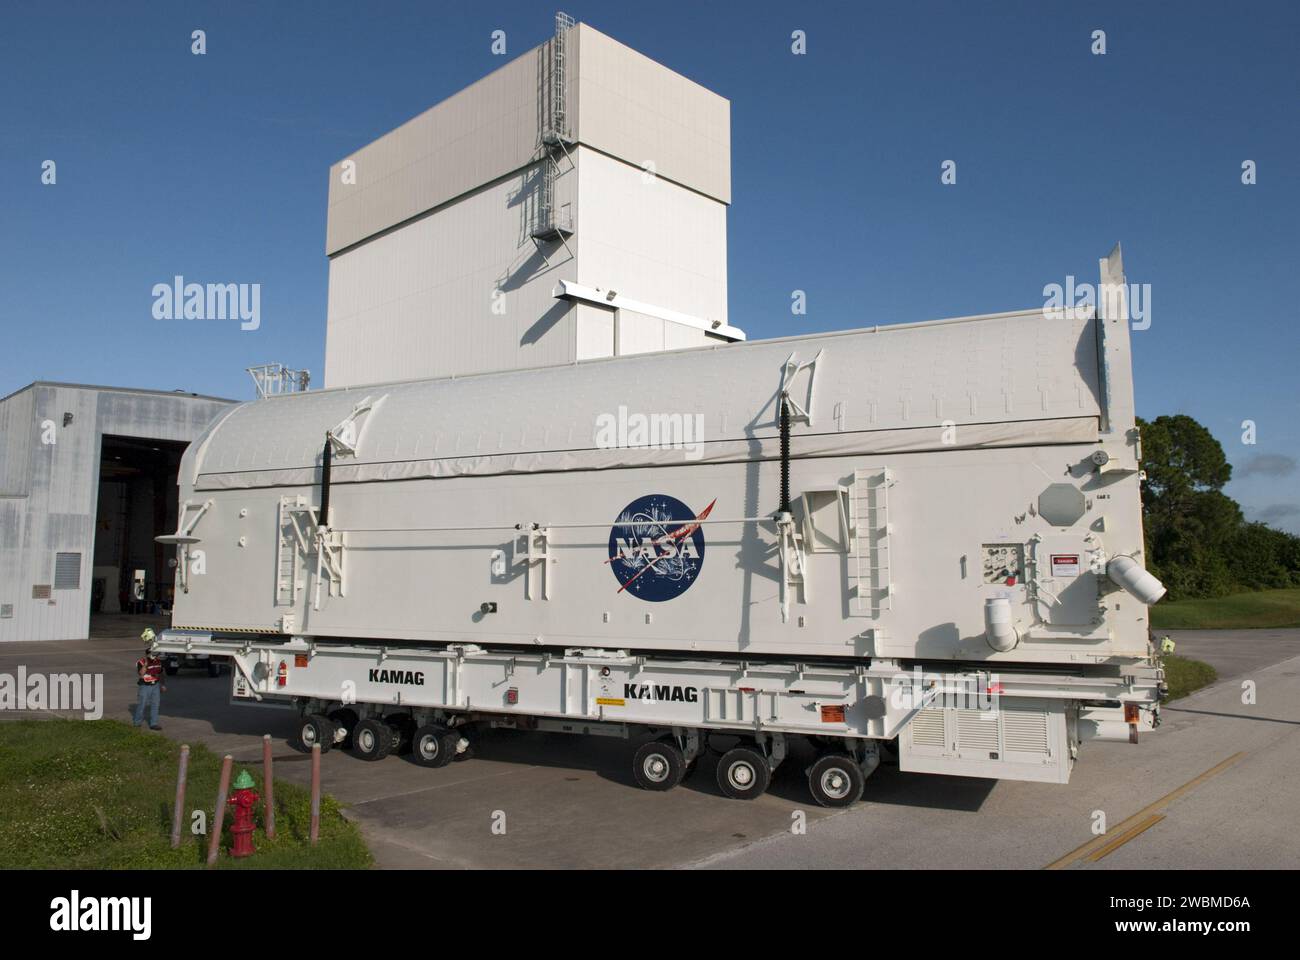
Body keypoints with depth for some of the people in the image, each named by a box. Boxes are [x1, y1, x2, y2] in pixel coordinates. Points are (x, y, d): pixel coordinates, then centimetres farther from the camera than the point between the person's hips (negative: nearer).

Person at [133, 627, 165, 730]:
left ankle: (153, 723, 1)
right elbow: (141, 674, -27)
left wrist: (161, 685, 19)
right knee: (142, 704, 8)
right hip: (145, 686, -4)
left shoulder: (158, 661, 5)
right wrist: (146, 664, -34)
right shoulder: (141, 662, -13)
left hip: (155, 685, 4)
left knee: (155, 704, -1)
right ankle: (138, 721, 29)